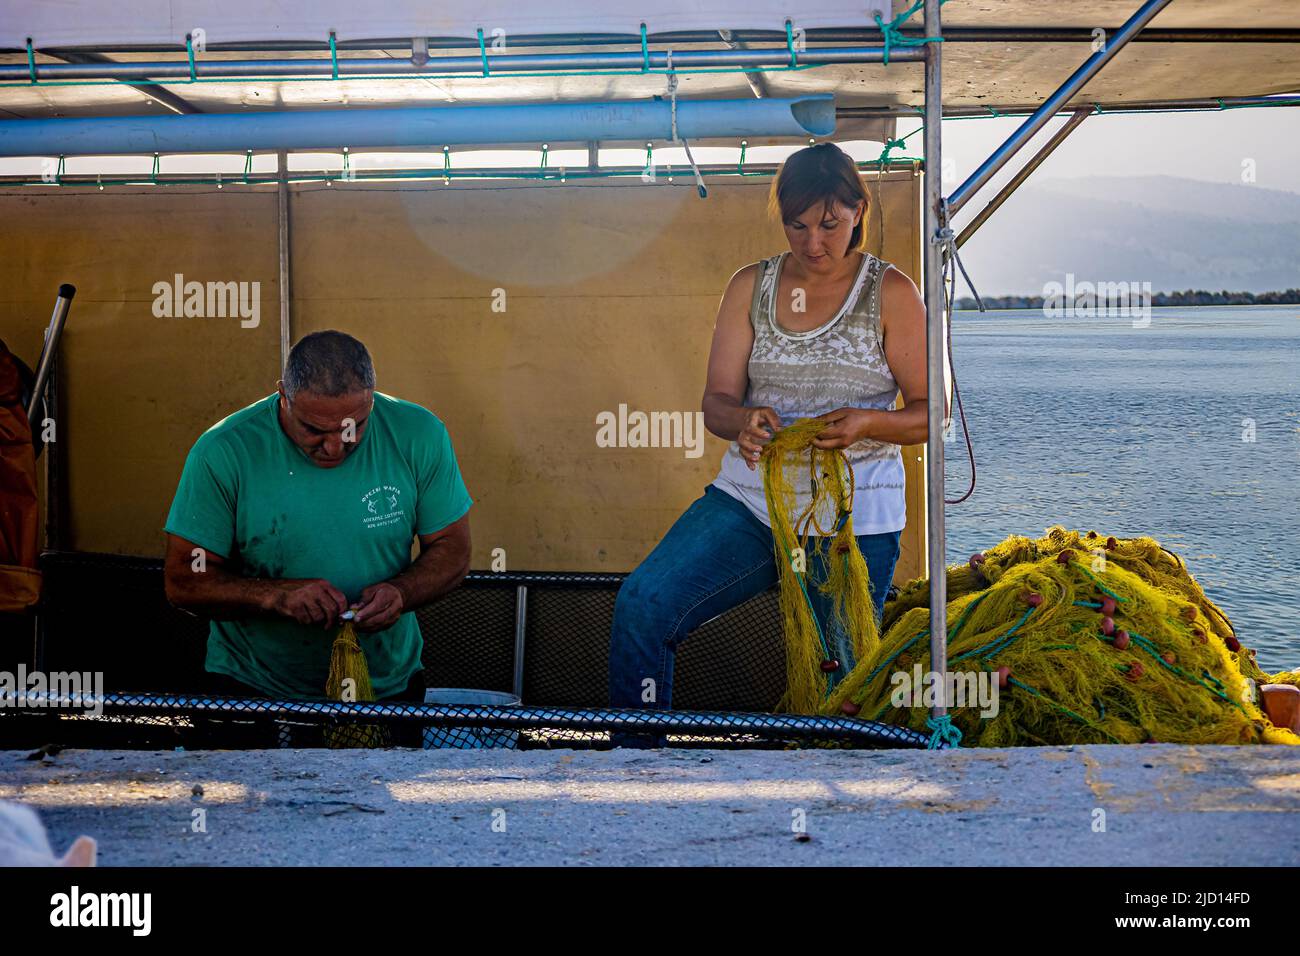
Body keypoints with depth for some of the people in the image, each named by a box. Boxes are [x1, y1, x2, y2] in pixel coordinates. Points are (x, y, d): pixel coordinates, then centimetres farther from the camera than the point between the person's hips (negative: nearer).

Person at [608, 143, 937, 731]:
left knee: (839, 682, -2)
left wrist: (866, 423, -22)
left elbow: (932, 412, -1)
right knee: (641, 605, -17)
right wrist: (744, 421, -20)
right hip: (750, 499, 2)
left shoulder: (891, 294, 1)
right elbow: (716, 403, 5)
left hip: (853, 517, -2)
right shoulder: (751, 287, 9)